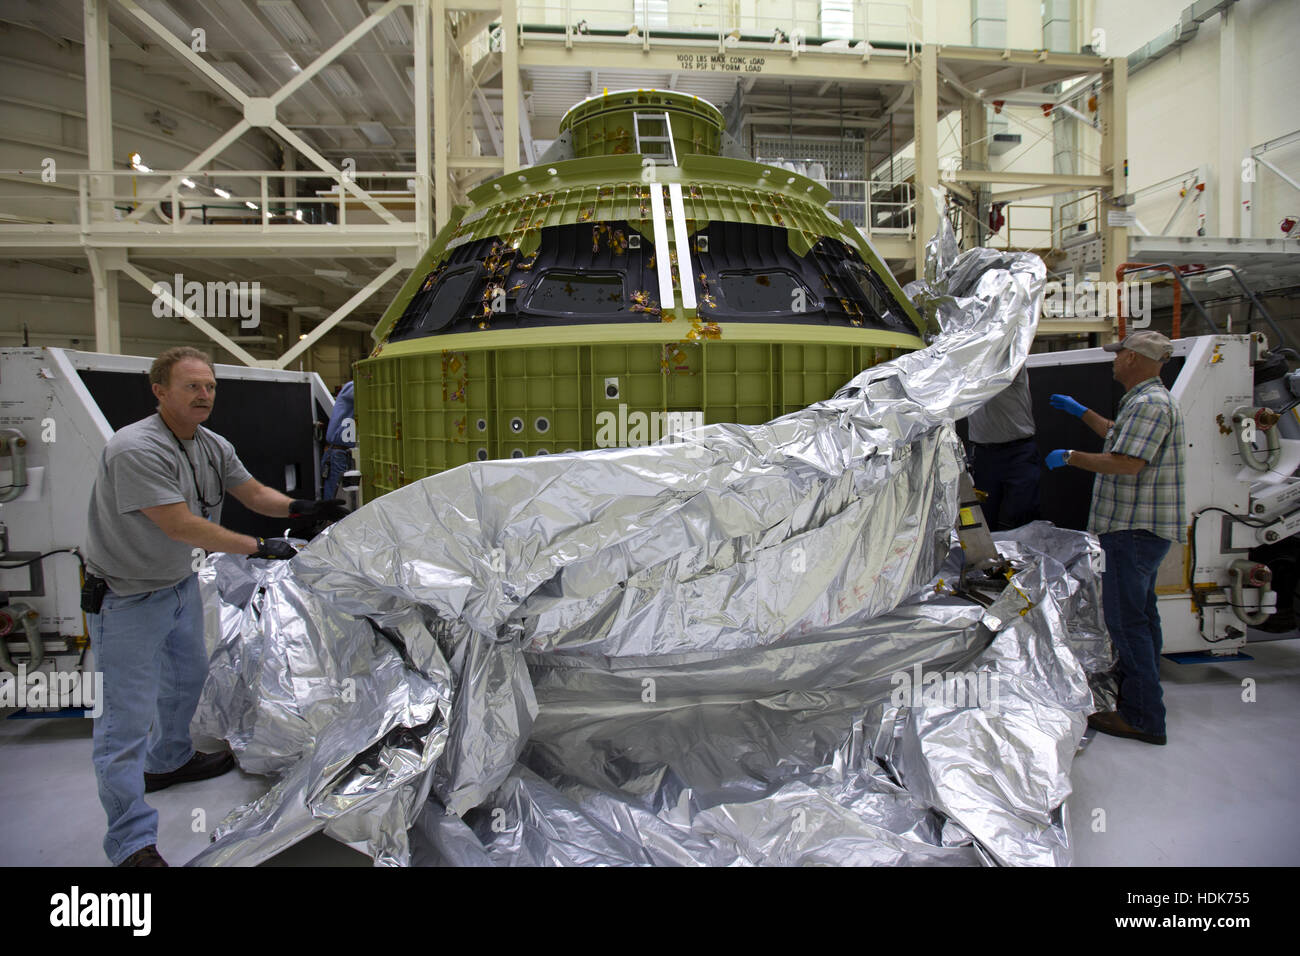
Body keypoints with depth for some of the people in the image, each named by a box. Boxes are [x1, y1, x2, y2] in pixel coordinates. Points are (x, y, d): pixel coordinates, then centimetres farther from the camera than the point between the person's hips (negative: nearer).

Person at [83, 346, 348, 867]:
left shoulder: (214, 447, -1)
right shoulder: (136, 449, -28)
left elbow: (254, 493, 4)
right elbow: (181, 526, -31)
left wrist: (301, 507, -16)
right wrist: (259, 547, -28)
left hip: (182, 584, 9)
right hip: (127, 599, -9)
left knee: (187, 676, 26)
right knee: (128, 715, -3)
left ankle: (169, 760, 52)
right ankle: (133, 843, 6)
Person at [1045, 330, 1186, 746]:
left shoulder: (1148, 404, -18)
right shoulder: (1147, 400, 18)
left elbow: (1127, 462, -27)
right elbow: (1120, 437, 35)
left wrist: (1071, 457, -15)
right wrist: (1081, 411, 40)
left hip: (1134, 529, -12)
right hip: (1142, 526, 12)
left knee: (1125, 616, -9)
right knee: (1140, 610, 21)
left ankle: (1142, 716, -5)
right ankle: (1138, 686, 37)